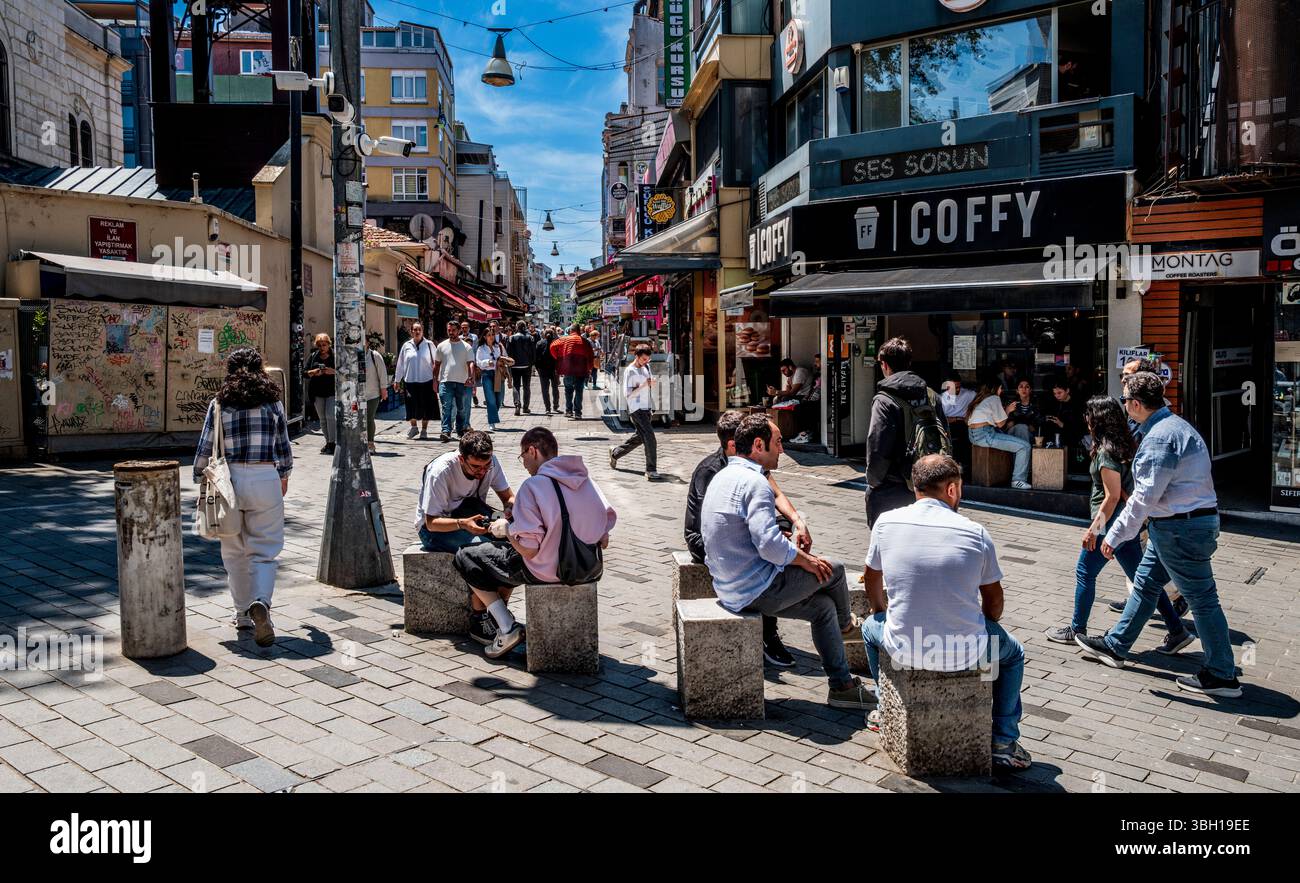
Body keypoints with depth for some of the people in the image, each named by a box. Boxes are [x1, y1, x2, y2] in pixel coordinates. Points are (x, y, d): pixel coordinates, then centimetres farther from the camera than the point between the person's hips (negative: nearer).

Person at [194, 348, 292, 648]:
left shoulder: (219, 403, 0)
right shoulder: (272, 401, 3)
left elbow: (205, 448, 1)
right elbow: (283, 446, 9)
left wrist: (200, 478, 15)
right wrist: (284, 475, 24)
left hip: (230, 479, 0)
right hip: (265, 479, 0)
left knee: (235, 551, 14)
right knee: (264, 549, 4)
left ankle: (243, 614, 21)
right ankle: (261, 603, -21)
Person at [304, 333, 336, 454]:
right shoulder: (313, 357, 9)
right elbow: (304, 372, 8)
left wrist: (333, 372, -17)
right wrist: (314, 373, -11)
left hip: (332, 391, -4)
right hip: (318, 392, 4)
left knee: (330, 416, -15)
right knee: (322, 419, 8)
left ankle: (332, 443, -10)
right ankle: (328, 442, 18)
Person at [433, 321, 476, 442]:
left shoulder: (466, 347, 5)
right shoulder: (441, 346, 9)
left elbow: (471, 363, -4)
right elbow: (436, 365, 14)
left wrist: (471, 378, -20)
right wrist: (435, 381, 9)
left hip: (463, 382, 0)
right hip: (446, 382, 0)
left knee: (462, 409, 10)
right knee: (446, 408, -9)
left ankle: (461, 430, 24)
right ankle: (446, 431, -14)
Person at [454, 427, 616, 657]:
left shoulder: (533, 486, -20)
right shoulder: (586, 480, 0)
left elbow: (529, 550, -22)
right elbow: (604, 540, 3)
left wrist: (506, 530, -1)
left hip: (547, 570, -7)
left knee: (466, 558, 13)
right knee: (501, 549, 32)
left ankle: (508, 629, 7)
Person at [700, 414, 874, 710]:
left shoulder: (724, 476, 13)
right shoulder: (754, 482, -21)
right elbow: (770, 545, -29)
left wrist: (793, 550, 14)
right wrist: (805, 560, -10)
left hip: (729, 589, 10)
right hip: (757, 590, -10)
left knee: (823, 605, 16)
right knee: (833, 570, 6)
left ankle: (842, 686, 22)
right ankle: (845, 625, 35)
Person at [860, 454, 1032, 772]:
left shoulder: (886, 522, -4)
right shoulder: (976, 533, -6)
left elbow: (872, 578, 12)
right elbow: (994, 601, 5)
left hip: (903, 649, 1)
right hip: (966, 652, -1)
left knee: (871, 627, 35)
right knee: (1013, 653, 31)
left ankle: (886, 711, 49)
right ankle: (1004, 743, 31)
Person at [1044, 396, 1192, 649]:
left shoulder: (1106, 452, -18)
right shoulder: (1127, 444, 8)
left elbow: (1112, 497, -20)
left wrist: (1093, 529, -17)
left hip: (1111, 522, -9)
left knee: (1085, 573, 5)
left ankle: (1077, 630, 16)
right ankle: (1177, 631, 12)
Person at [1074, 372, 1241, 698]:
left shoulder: (1160, 437, -21)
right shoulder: (1175, 425, 11)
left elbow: (1146, 496, -24)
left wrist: (1115, 535, -18)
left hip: (1182, 528, -11)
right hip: (1174, 524, 11)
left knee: (1201, 598, -1)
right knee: (1145, 584, 18)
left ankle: (1222, 676, 10)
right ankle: (1114, 646, 30)